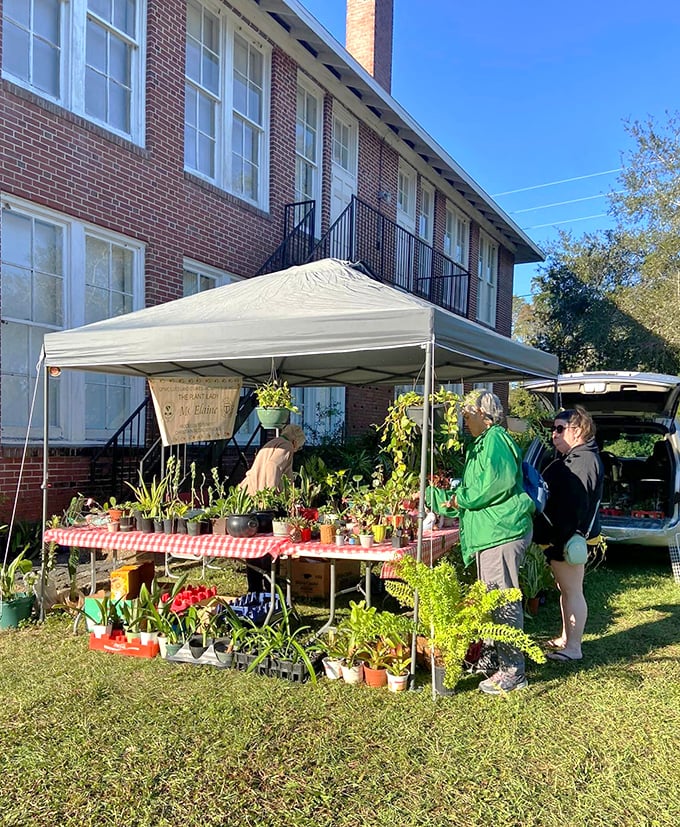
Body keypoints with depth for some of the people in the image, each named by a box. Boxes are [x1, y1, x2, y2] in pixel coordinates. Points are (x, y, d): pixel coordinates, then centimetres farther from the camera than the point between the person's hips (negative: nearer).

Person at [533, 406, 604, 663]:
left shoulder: (584, 462, -20)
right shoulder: (572, 459, 15)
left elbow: (574, 507, -26)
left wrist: (560, 542, -25)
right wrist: (552, 539, 22)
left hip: (568, 539, -11)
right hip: (561, 538, 11)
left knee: (572, 591, -1)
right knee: (565, 589, 19)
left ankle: (573, 648, 9)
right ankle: (566, 638, 32)